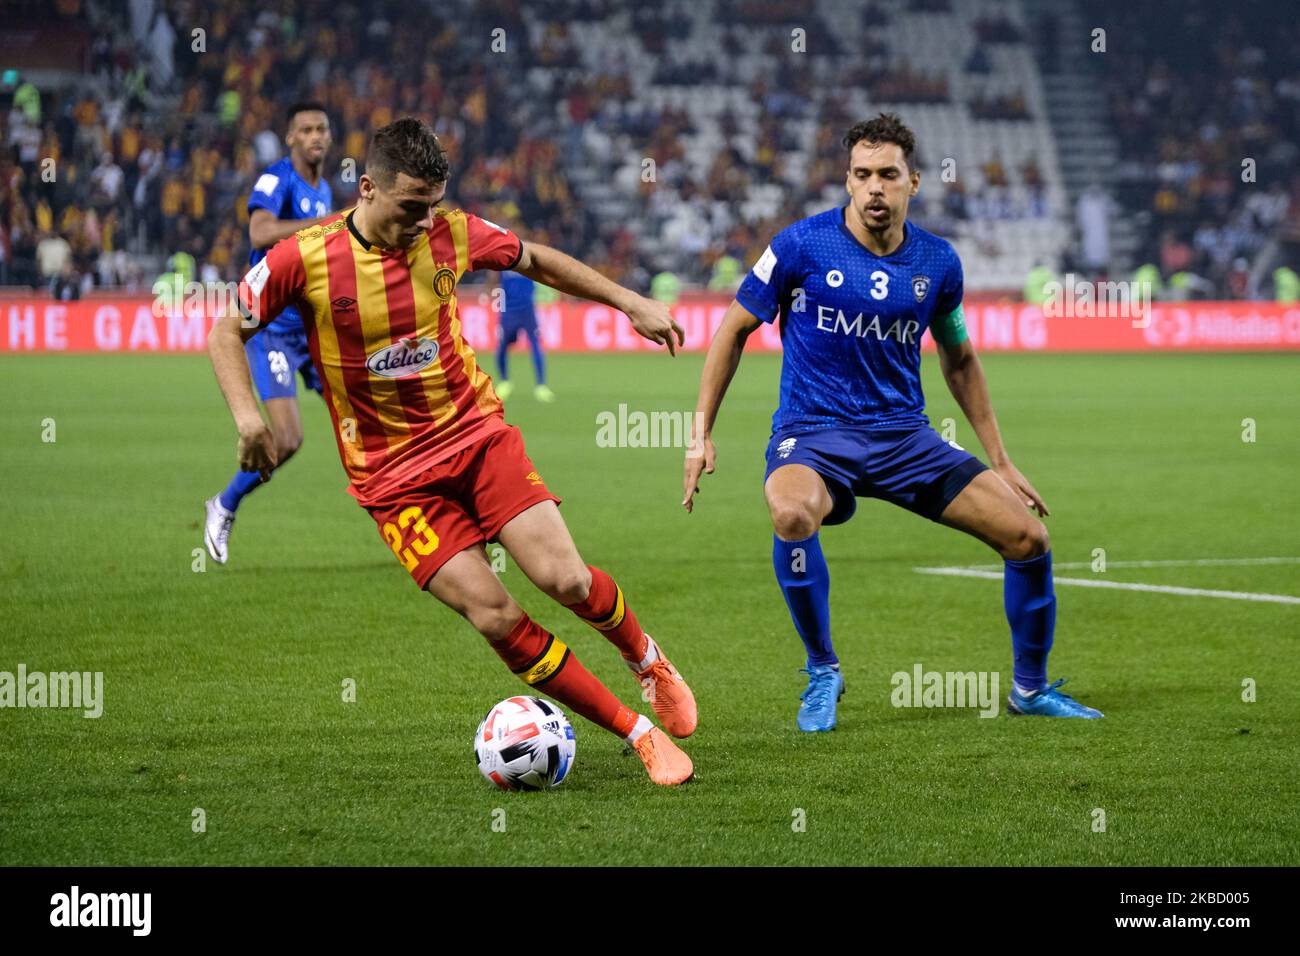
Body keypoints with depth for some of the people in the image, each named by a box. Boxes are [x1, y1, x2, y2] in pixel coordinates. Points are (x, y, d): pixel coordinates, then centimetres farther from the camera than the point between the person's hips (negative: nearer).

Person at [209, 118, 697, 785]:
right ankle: (641, 735, -6)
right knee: (495, 617, -15)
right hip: (394, 475, -2)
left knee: (565, 580, -16)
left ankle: (648, 660, 17)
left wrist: (629, 302, 12)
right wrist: (247, 417, -16)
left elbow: (535, 260, 14)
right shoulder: (305, 259, -12)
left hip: (476, 431, 2)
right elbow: (227, 332, 0)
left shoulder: (452, 234, -4)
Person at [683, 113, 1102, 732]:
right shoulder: (803, 245, -9)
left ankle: (1030, 688, 18)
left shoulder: (937, 263, 3)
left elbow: (958, 359, 19)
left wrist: (999, 460, 17)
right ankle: (822, 671, -13)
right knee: (793, 515, -39)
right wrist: (702, 433, -4)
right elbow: (735, 329, 1)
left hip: (904, 435, 4)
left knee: (1027, 536, -6)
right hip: (812, 434, -4)